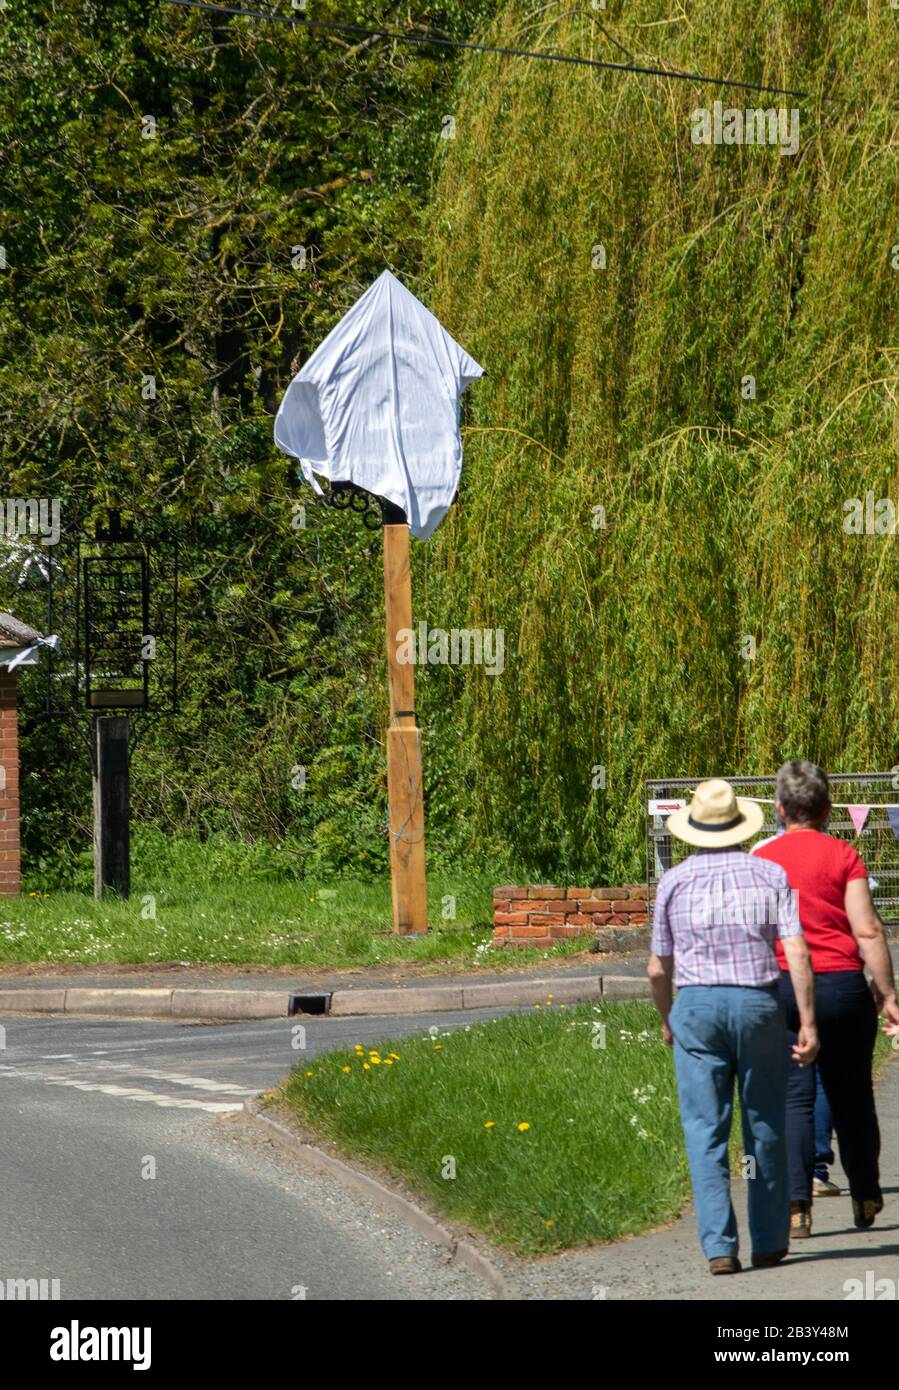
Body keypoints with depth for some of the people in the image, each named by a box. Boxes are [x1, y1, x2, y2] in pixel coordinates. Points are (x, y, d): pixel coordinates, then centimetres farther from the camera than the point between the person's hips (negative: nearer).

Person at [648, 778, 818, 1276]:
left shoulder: (675, 881, 2)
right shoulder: (769, 875, 1)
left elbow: (658, 967, 6)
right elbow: (796, 952, -7)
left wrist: (666, 1020, 23)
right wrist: (807, 1023, -5)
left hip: (696, 1007, 0)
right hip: (759, 1004, 0)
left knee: (706, 1132, 1)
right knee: (765, 1130, 13)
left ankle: (719, 1246, -7)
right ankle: (769, 1240, 18)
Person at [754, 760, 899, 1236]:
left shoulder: (761, 859, 3)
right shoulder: (842, 855, -2)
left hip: (780, 984, 1)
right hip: (842, 983, -1)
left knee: (792, 1098, 1)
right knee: (851, 1094, 12)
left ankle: (796, 1203, -9)